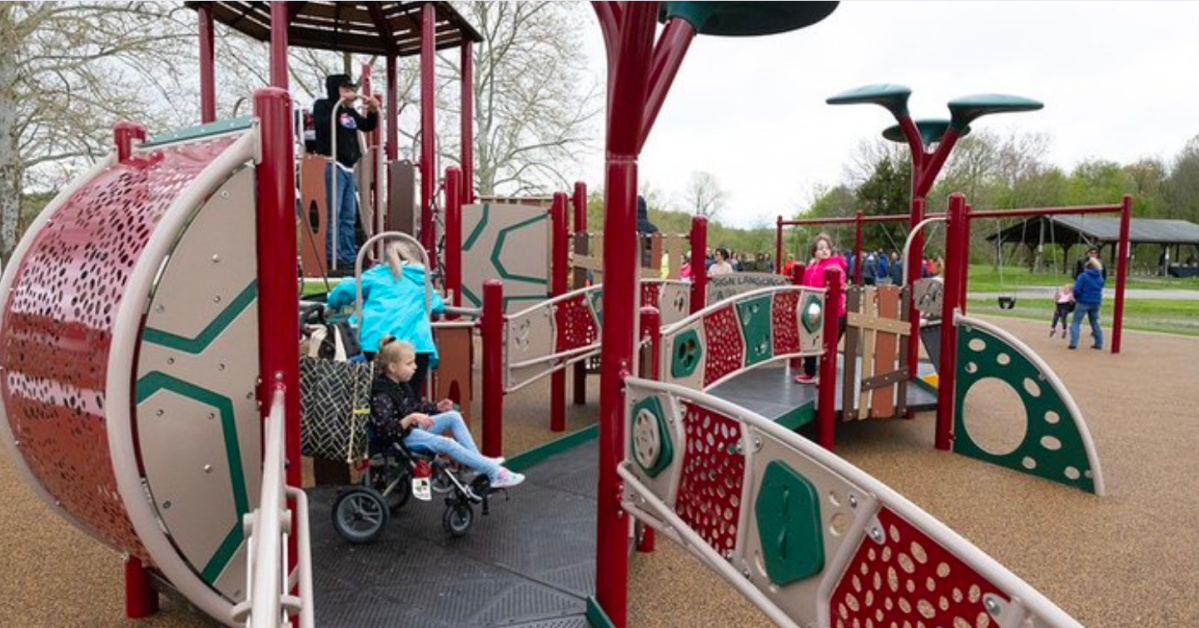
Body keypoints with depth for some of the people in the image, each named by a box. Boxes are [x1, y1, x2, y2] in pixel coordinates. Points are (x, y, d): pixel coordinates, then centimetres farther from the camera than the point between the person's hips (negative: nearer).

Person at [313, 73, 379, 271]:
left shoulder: (350, 111, 19)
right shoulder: (323, 105, 1)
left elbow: (367, 126, 21)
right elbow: (323, 124, -19)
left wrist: (373, 111, 3)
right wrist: (341, 104, -23)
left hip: (349, 168, 7)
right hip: (333, 166, -7)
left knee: (349, 216, 7)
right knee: (334, 214, -12)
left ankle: (348, 256, 11)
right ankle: (333, 255, -10)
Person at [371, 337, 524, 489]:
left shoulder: (400, 385, 6)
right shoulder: (381, 394, -24)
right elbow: (387, 429, -31)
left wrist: (436, 407, 11)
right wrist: (411, 418, -43)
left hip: (413, 427, 10)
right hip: (402, 436, -10)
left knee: (453, 416, 2)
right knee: (447, 443, -23)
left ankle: (480, 462, 0)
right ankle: (494, 472, -20)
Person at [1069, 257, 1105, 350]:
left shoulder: (1083, 276, -12)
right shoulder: (1100, 277, 7)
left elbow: (1077, 289, -16)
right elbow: (1100, 289, 17)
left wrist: (1076, 297, 3)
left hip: (1084, 302, -6)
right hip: (1096, 302, 6)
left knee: (1076, 322, 0)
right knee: (1094, 322, 19)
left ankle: (1074, 343, -11)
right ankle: (1099, 343, 20)